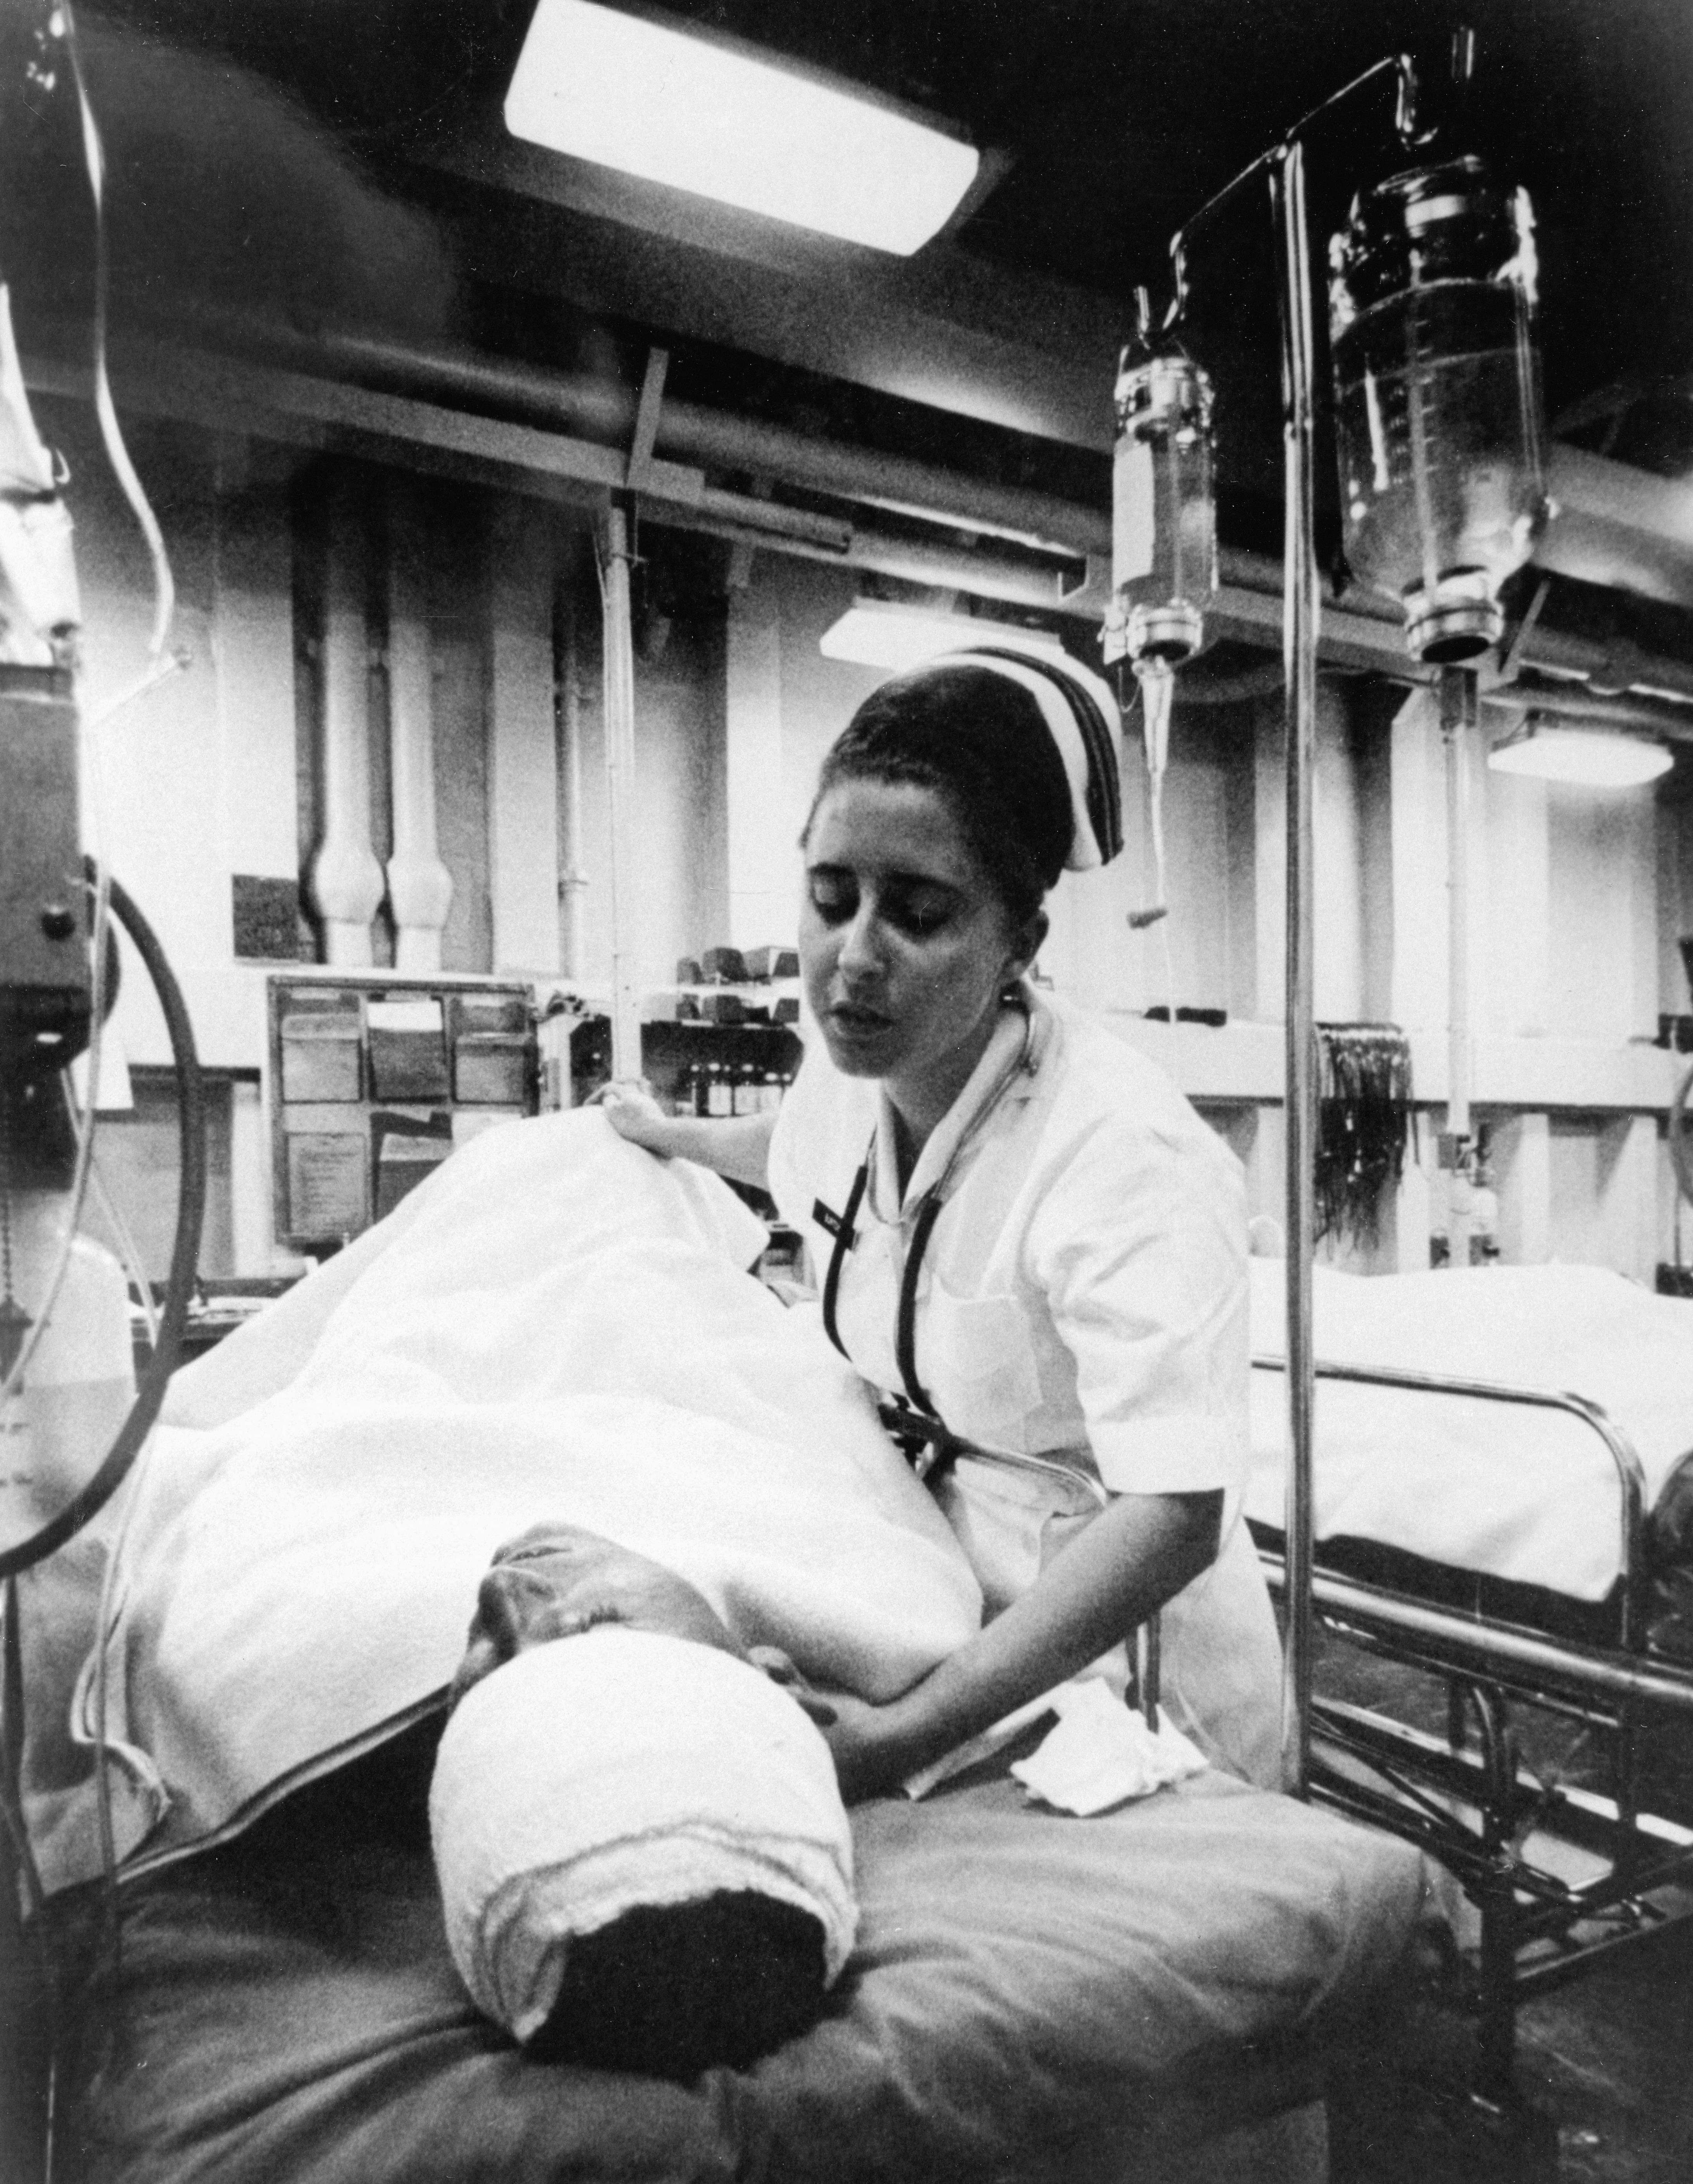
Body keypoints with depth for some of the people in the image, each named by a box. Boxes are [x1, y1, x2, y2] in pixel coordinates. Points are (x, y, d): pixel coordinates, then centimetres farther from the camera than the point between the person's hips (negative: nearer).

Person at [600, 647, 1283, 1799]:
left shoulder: (1122, 1159, -32)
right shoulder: (851, 1069, -9)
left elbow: (1174, 1517, -37)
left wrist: (908, 1733, -43)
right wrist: (670, 1133, 29)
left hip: (1114, 1661, -6)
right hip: (943, 1620, 6)